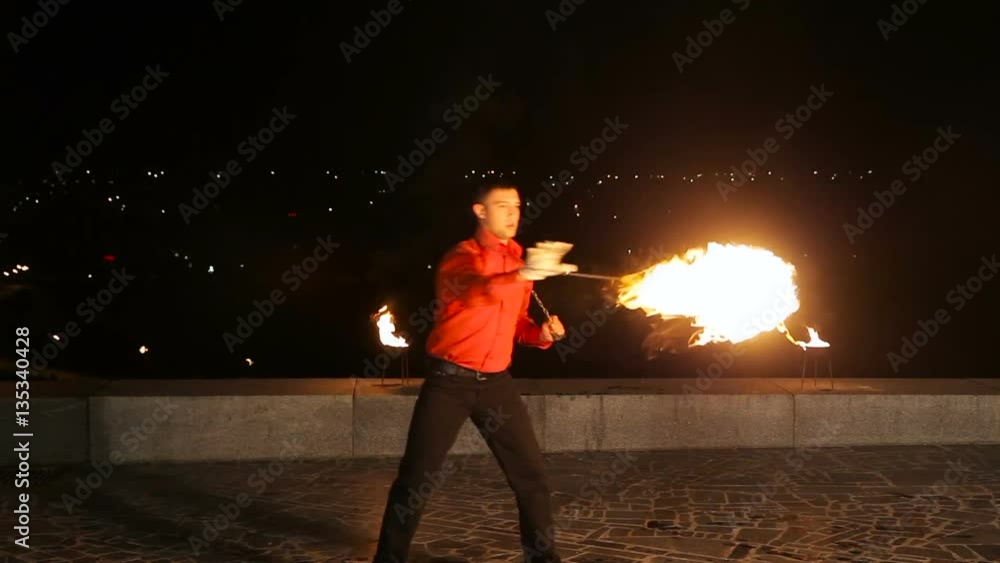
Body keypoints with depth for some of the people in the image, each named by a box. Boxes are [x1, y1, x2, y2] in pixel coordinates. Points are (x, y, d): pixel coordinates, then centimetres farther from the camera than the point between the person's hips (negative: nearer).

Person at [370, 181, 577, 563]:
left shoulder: (520, 260, 8)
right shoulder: (460, 258, -12)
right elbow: (476, 292, -37)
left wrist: (542, 334, -2)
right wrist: (523, 274, -55)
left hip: (496, 381, 5)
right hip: (450, 380, -5)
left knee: (531, 474, 4)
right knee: (417, 477, -1)